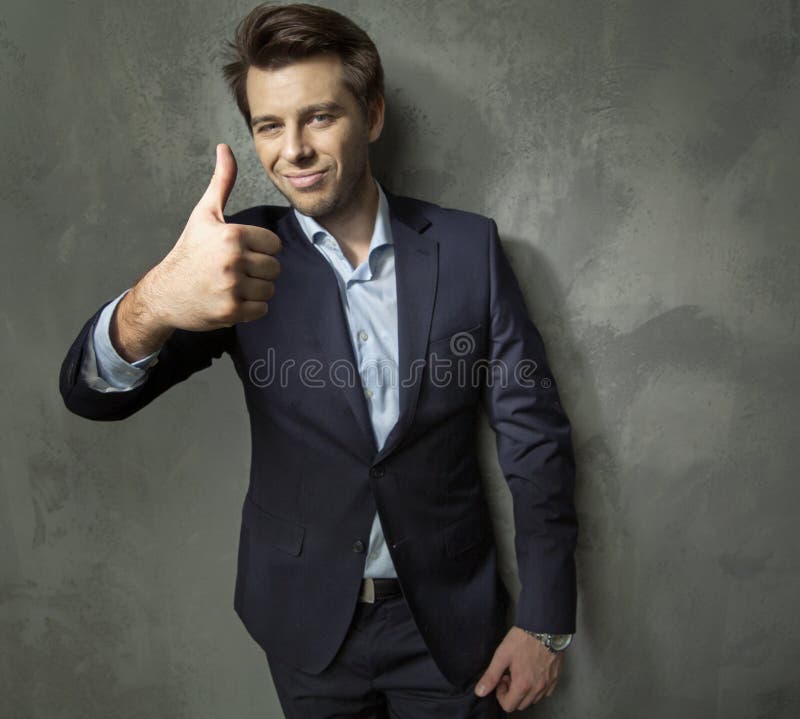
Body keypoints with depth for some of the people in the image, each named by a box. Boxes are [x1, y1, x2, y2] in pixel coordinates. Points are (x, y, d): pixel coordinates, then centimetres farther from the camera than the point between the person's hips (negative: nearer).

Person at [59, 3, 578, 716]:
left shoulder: (469, 246, -10)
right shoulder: (247, 254, -8)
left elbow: (535, 437, -6)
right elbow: (92, 392, -18)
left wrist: (546, 623, -5)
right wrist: (152, 305, -41)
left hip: (450, 619, 0)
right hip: (308, 623, 1)